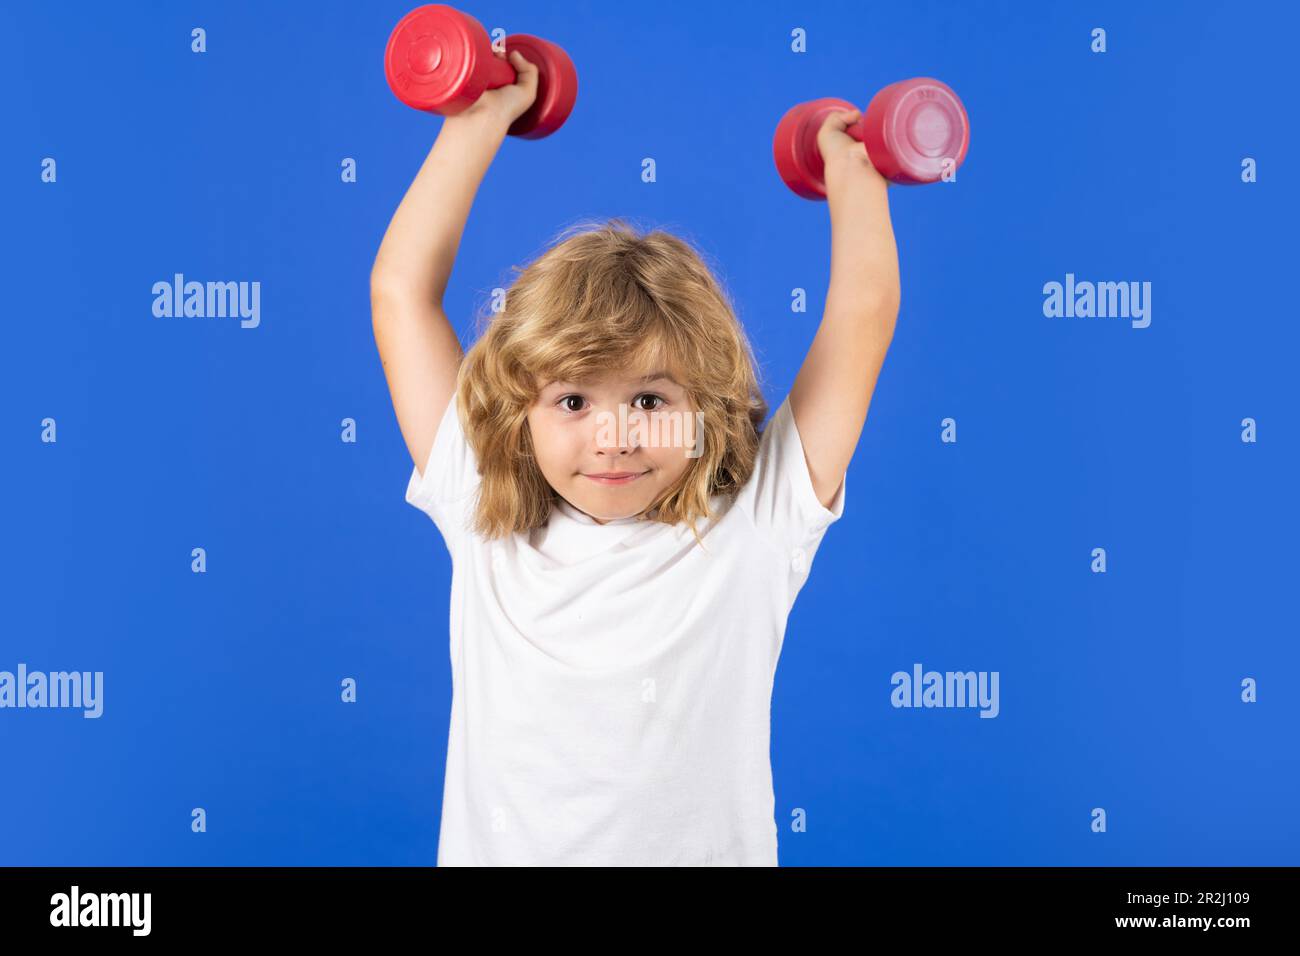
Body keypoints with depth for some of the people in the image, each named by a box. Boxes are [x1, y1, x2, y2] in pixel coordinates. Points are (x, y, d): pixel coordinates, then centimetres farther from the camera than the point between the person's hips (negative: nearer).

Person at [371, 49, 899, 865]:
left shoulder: (755, 529, -4)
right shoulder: (483, 522, 0)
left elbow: (864, 309, 0)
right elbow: (401, 293, 5)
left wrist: (847, 160, 13)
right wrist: (480, 122, 11)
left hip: (709, 849, -1)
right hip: (495, 849, 1)